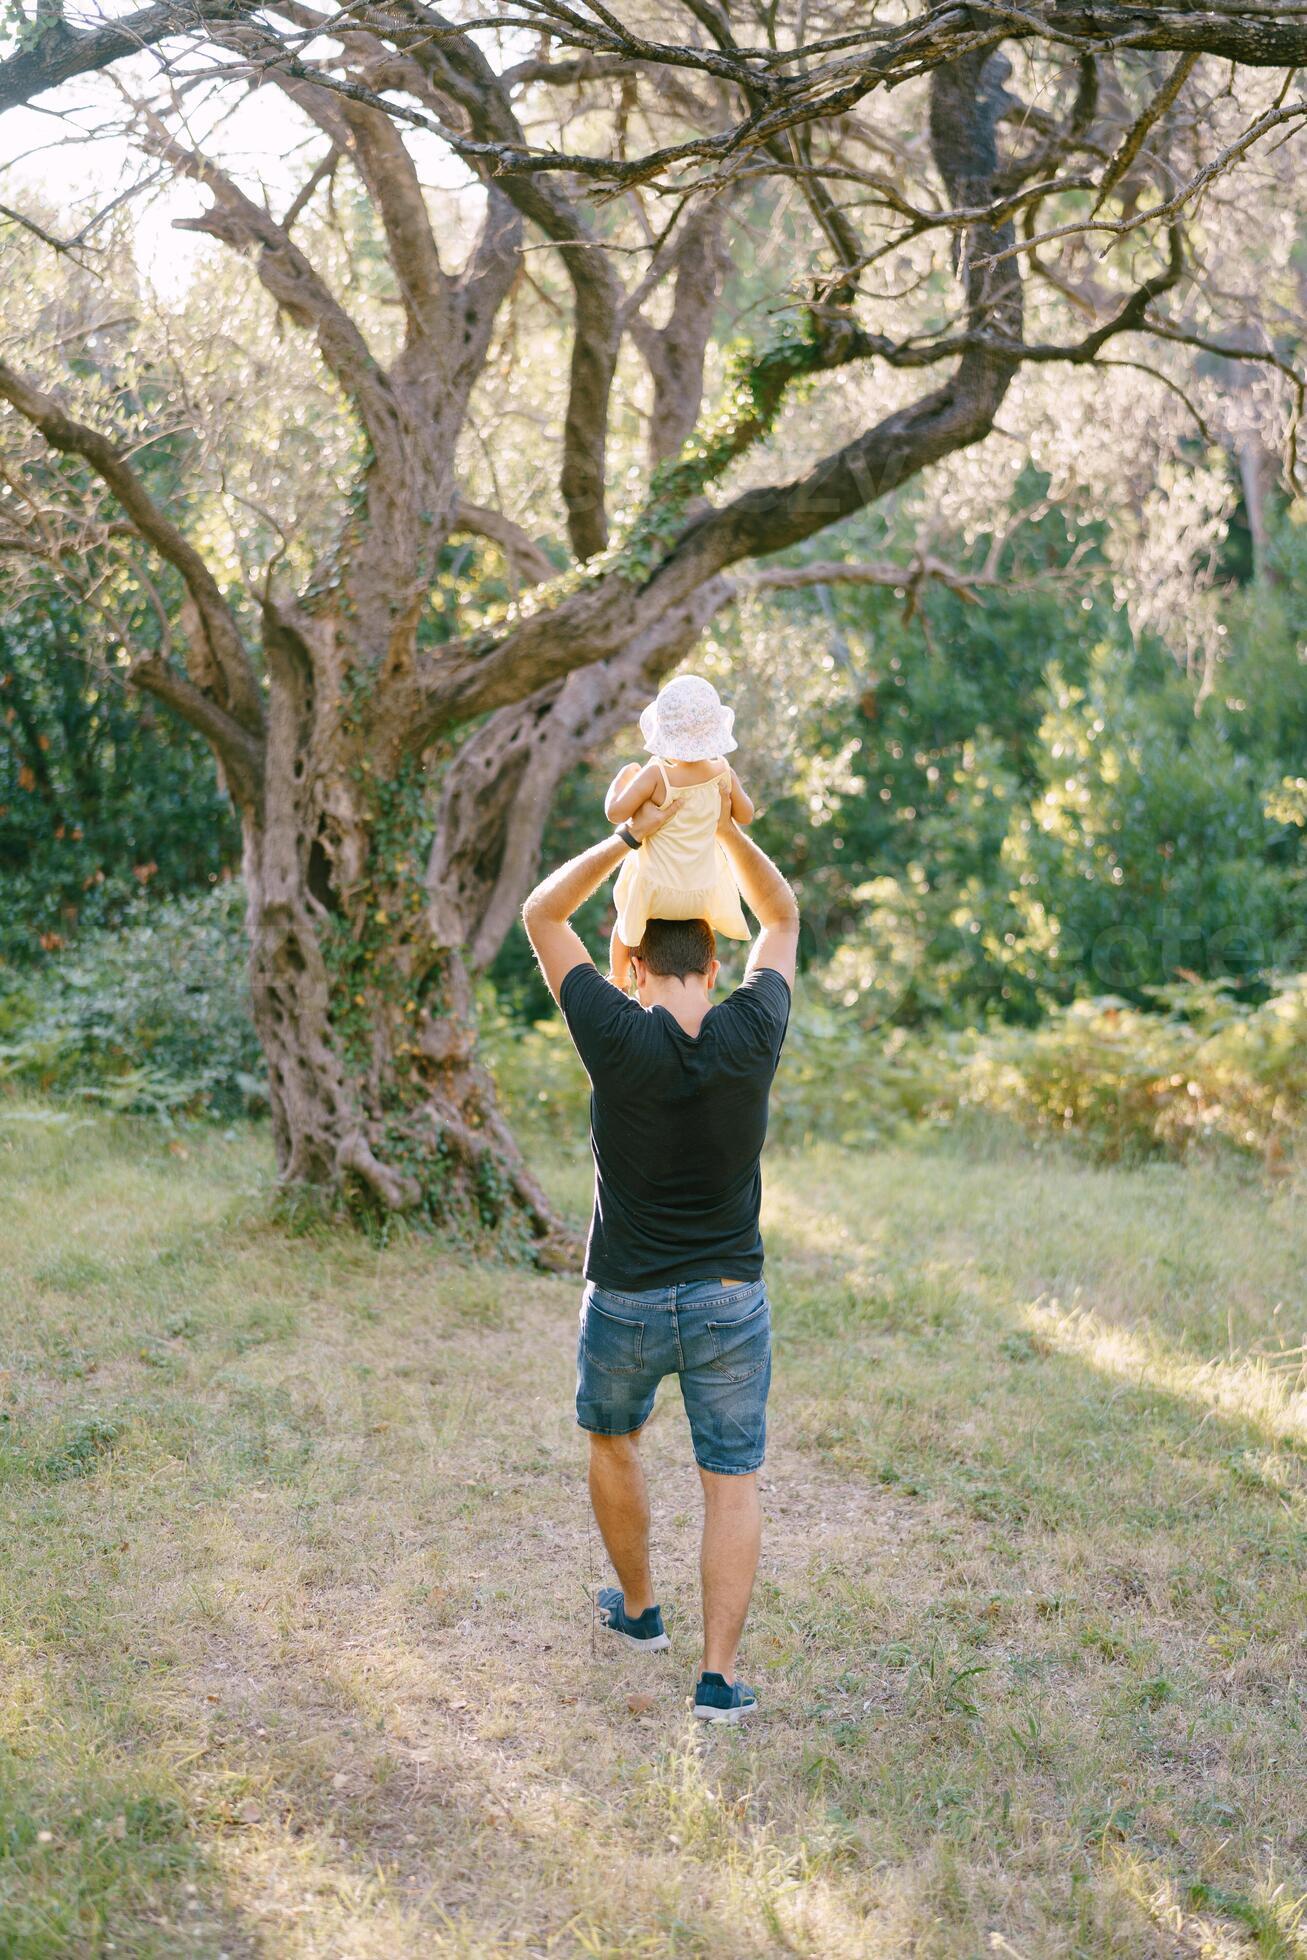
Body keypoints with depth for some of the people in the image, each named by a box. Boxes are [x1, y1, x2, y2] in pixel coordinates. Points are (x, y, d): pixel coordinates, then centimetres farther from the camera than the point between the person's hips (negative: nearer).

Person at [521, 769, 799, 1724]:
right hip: (730, 1303, 1)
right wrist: (728, 829, -3)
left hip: (626, 1303, -1)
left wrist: (632, 837, -11)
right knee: (733, 1483, 9)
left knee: (613, 1440, 26)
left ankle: (639, 1608, 40)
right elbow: (783, 918, 6)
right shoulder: (752, 1034, -12)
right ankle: (720, 1673, 3)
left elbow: (541, 914, -6)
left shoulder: (618, 1037, -18)